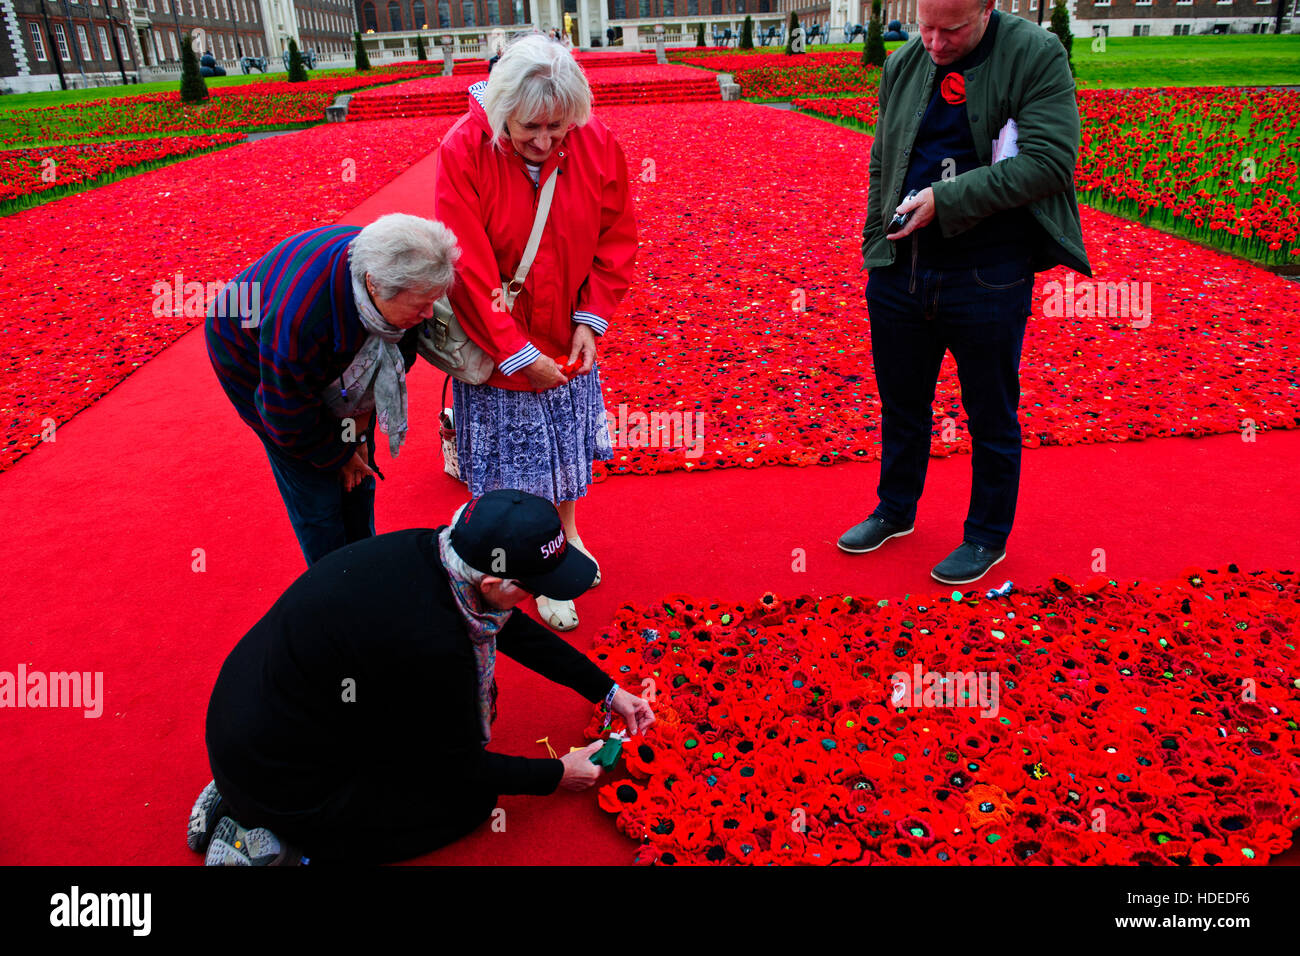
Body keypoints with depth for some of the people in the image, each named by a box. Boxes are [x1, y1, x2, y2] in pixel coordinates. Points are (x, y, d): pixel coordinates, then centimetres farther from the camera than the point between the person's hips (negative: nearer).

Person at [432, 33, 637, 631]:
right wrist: (517, 353, -20)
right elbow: (468, 269, -21)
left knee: (566, 443, 20)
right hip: (498, 347, -3)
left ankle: (567, 533, 45)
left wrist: (591, 319, -8)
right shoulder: (463, 152, -21)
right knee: (516, 458, 9)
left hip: (568, 338, 3)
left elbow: (615, 239, 0)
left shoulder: (596, 144, -11)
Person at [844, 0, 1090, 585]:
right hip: (899, 270, 5)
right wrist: (877, 244, 10)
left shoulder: (1036, 56, -7)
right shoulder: (902, 65, 9)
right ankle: (895, 511, 39)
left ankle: (987, 537, 27)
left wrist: (946, 199, -21)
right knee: (900, 405, 18)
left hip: (988, 278, -5)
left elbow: (1050, 160, -16)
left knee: (992, 418, 8)